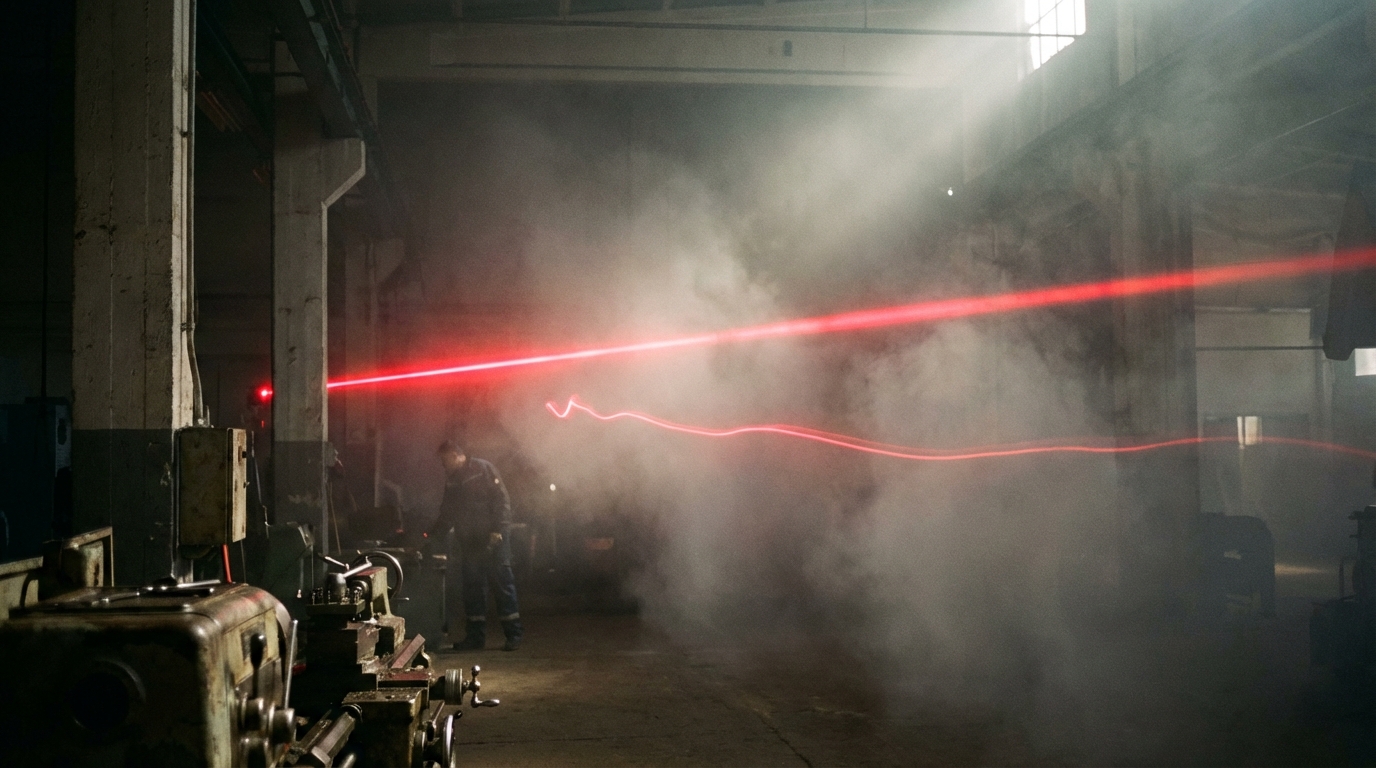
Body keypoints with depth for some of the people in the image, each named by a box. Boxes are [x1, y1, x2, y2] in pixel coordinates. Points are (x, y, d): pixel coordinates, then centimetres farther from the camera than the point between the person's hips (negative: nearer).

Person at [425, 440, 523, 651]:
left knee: (503, 582, -4)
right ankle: (475, 635, 15)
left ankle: (513, 634, -1)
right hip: (469, 541, 7)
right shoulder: (452, 481, 16)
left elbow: (501, 500, -11)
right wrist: (431, 534, 10)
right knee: (472, 586, 8)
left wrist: (497, 531, -17)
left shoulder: (483, 469, -4)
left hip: (493, 538, -7)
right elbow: (447, 515, 21)